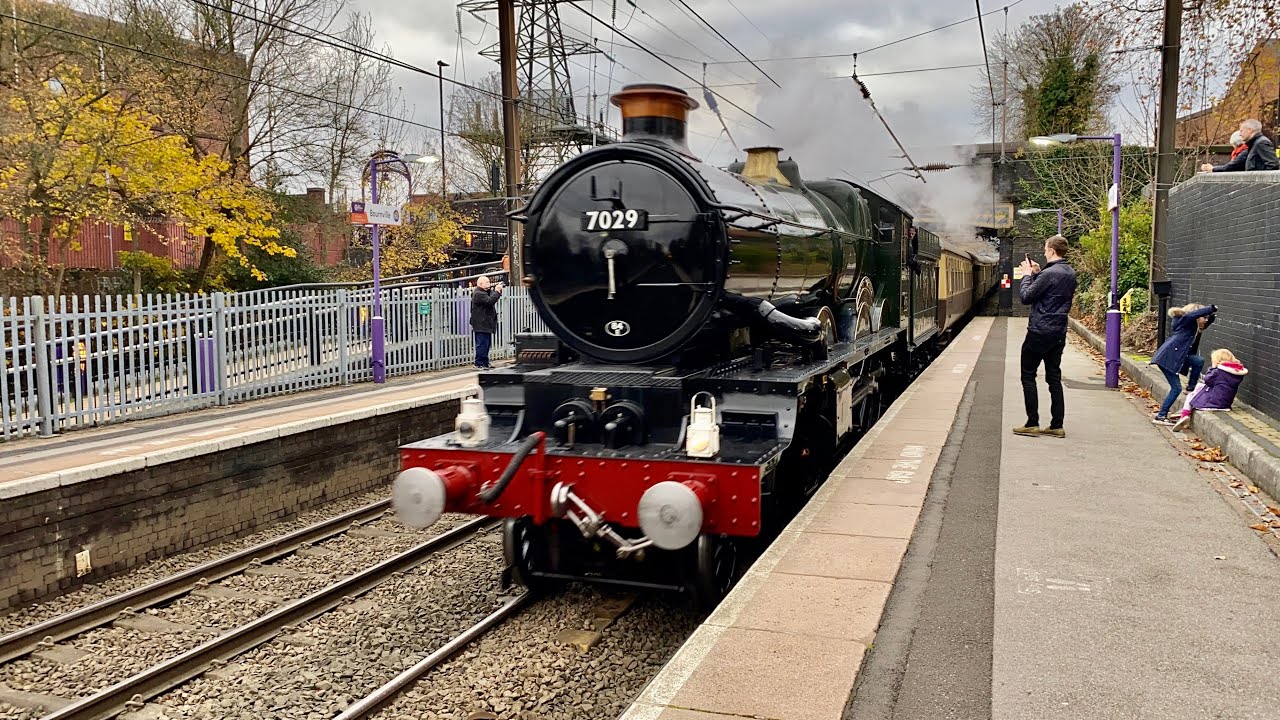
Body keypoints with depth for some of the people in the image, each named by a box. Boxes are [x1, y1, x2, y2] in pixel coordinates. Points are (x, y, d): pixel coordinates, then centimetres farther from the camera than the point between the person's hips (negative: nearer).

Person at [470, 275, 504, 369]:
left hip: (486, 324, 11)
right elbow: (490, 301, -26)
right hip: (481, 324, -11)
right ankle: (479, 363, -9)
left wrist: (497, 289, 6)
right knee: (482, 344, -11)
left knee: (487, 344, 15)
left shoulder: (485, 292, 19)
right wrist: (497, 291, -19)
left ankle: (485, 362, 22)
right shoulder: (478, 294, -16)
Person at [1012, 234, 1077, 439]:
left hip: (1040, 332, -8)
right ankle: (1057, 425, 11)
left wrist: (1027, 275, -1)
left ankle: (1032, 424, 0)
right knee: (1054, 378, 10)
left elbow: (1025, 297, -14)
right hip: (1059, 333, 8)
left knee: (1028, 376, 1)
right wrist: (1037, 273, 12)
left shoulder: (1049, 274, -18)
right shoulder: (1070, 273, 10)